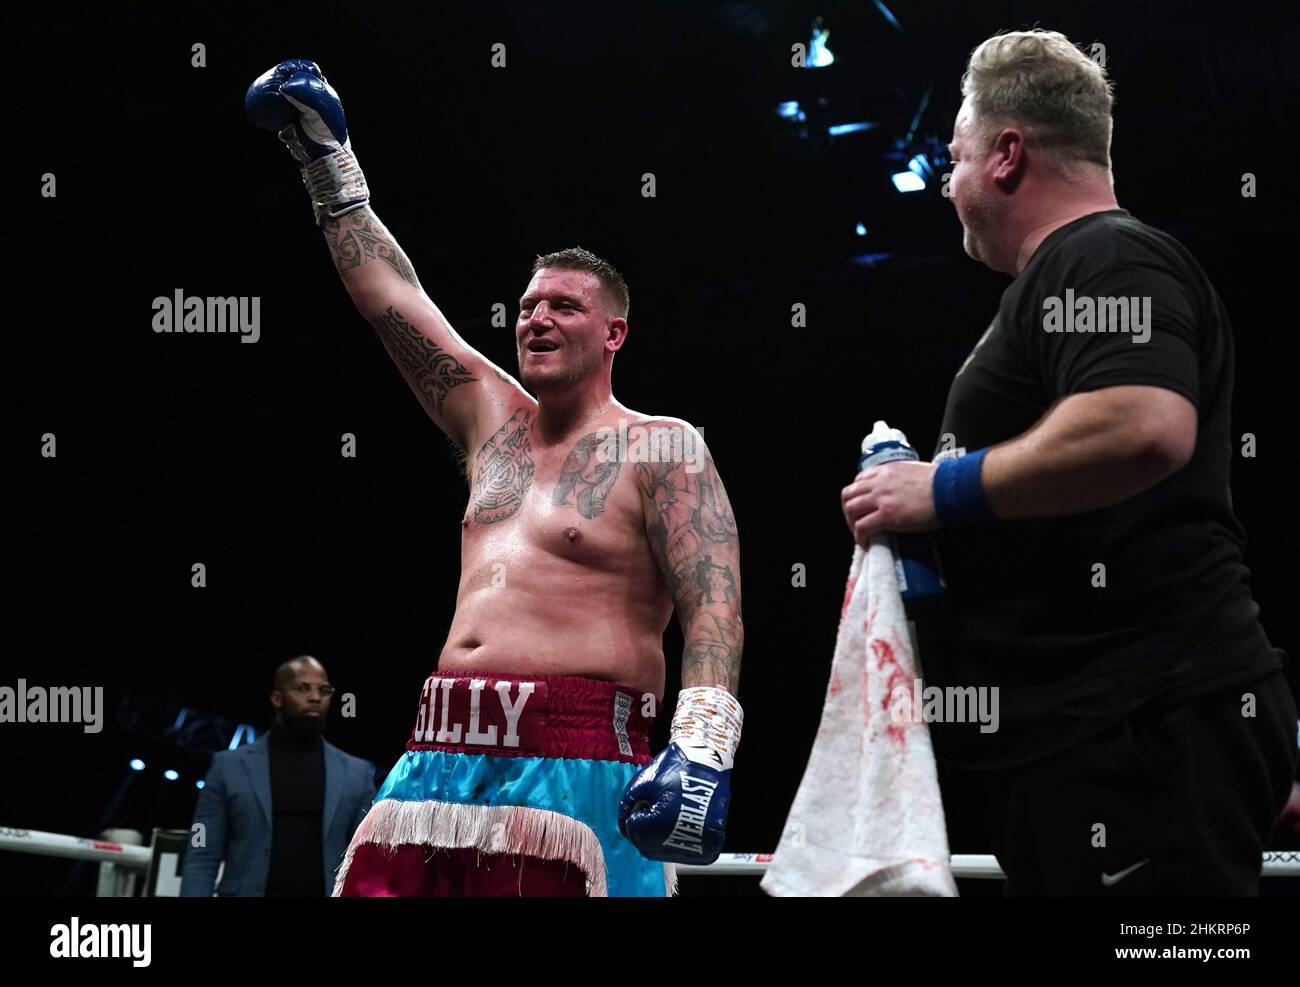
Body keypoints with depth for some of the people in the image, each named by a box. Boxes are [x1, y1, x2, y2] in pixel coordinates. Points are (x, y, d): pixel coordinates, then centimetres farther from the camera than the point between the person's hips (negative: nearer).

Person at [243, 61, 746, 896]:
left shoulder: (661, 450, 0)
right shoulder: (493, 419, 19)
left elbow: (714, 604, -10)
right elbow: (390, 294, 23)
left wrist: (703, 743, -26)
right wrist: (325, 153, 23)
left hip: (577, 765, -6)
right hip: (442, 760, 6)